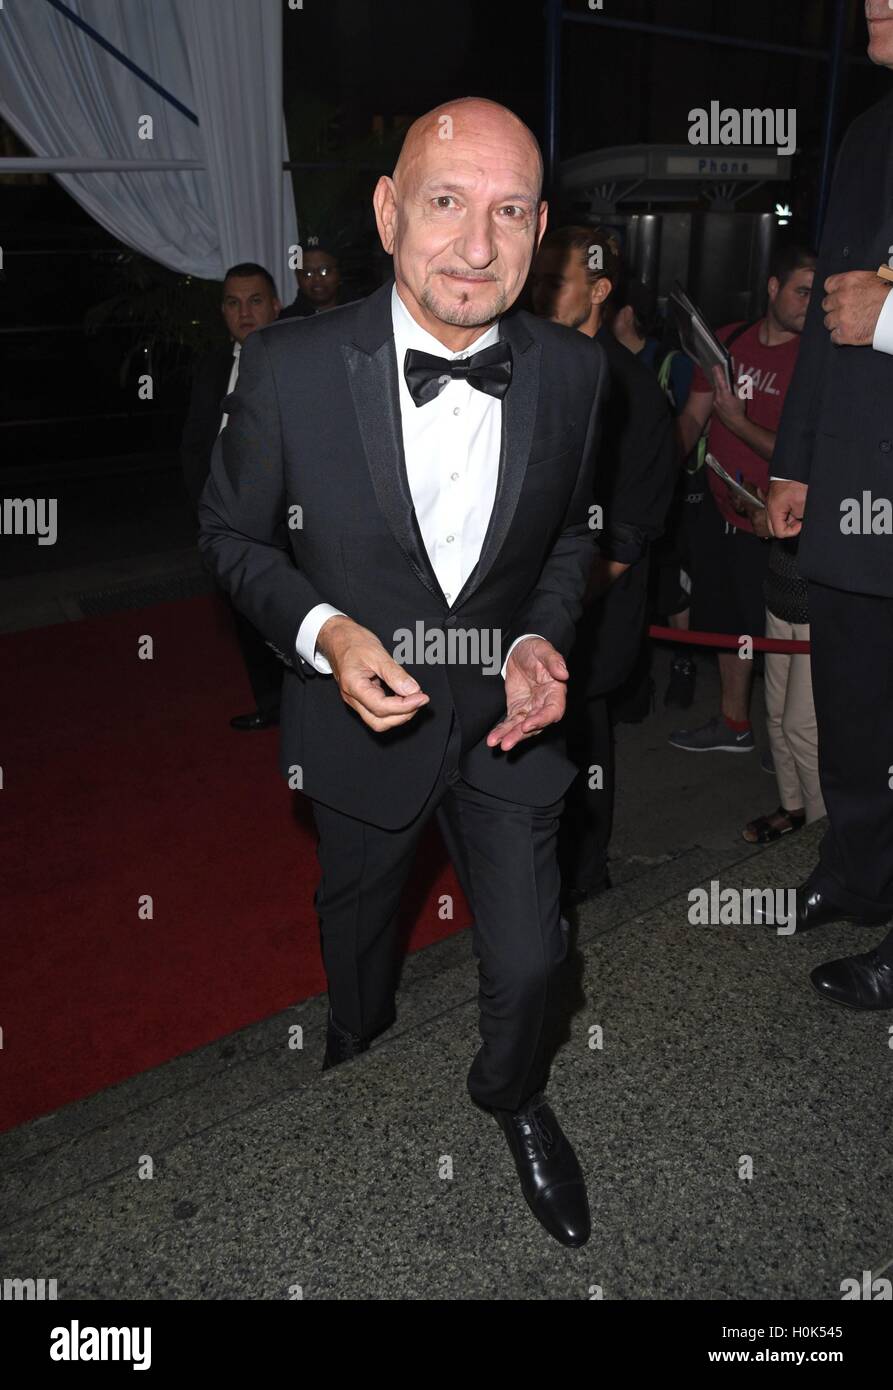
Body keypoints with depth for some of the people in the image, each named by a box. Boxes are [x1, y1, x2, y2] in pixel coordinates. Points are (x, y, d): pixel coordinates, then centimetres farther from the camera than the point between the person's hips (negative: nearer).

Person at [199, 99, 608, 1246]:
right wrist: (323, 632, -24)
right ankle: (357, 1068, 61)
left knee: (529, 961, 5)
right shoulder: (290, 367, -20)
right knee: (356, 923, 25)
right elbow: (233, 532, -7)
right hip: (363, 712, -1)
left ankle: (512, 1097, 44)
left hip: (507, 718, 1)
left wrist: (544, 637, -12)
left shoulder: (570, 372, -11)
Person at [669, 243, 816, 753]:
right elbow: (692, 418, 9)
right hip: (721, 510, 6)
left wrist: (737, 421, -23)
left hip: (774, 524, -6)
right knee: (729, 621, 19)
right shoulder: (727, 341, 3)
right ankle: (734, 724, 39)